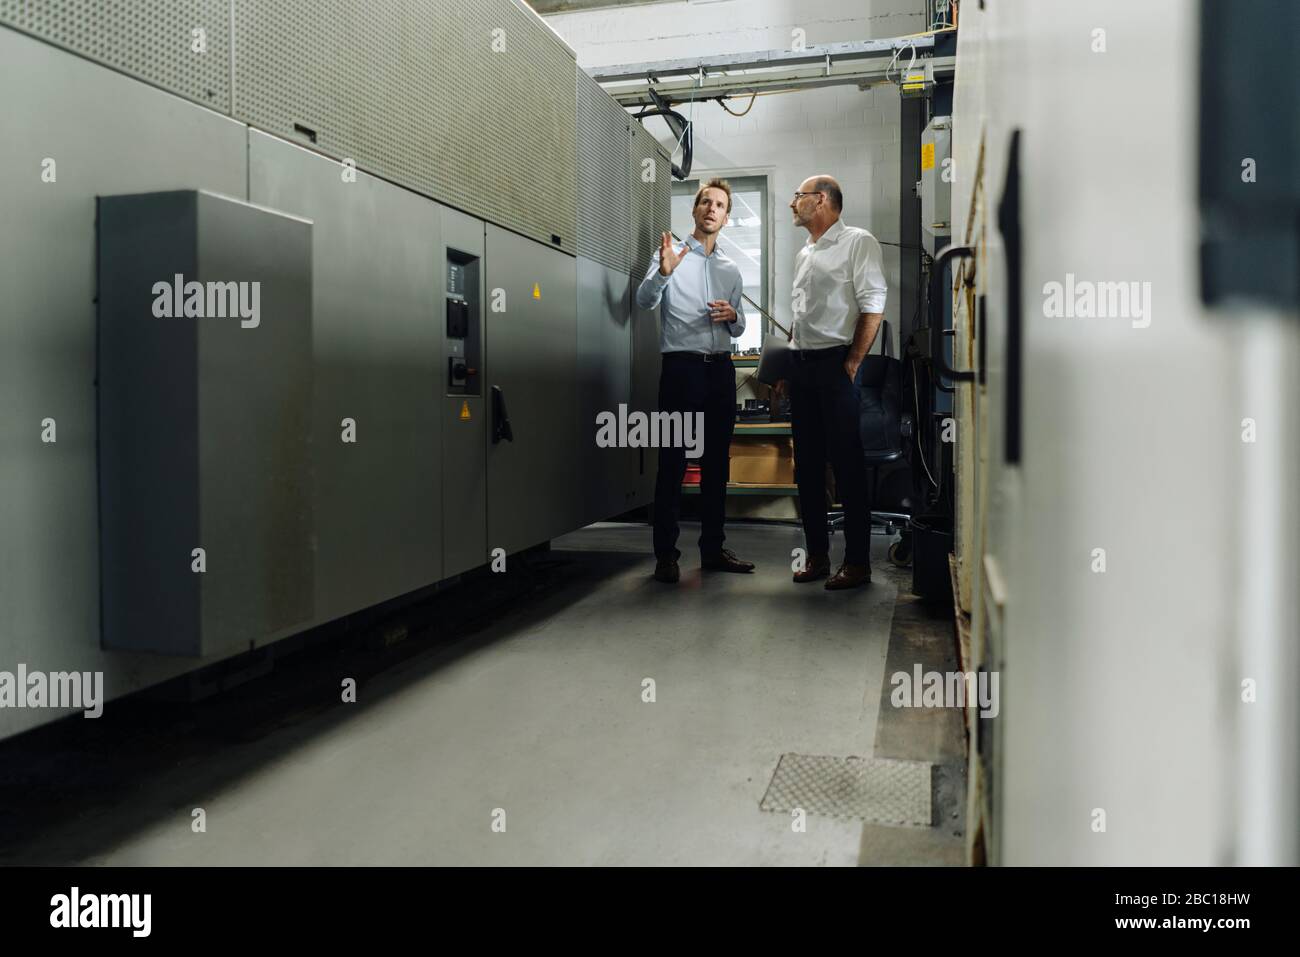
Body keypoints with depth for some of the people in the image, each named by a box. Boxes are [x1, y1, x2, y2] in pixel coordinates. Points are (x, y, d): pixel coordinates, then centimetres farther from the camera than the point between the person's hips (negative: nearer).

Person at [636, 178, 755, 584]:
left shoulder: (731, 270, 17)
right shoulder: (670, 255, 3)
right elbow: (644, 301, -13)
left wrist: (732, 317, -2)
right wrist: (662, 273, -32)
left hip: (720, 369, 6)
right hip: (681, 367, -5)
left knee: (717, 460, 8)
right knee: (673, 461, -5)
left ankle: (713, 549, 17)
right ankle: (665, 554, -1)